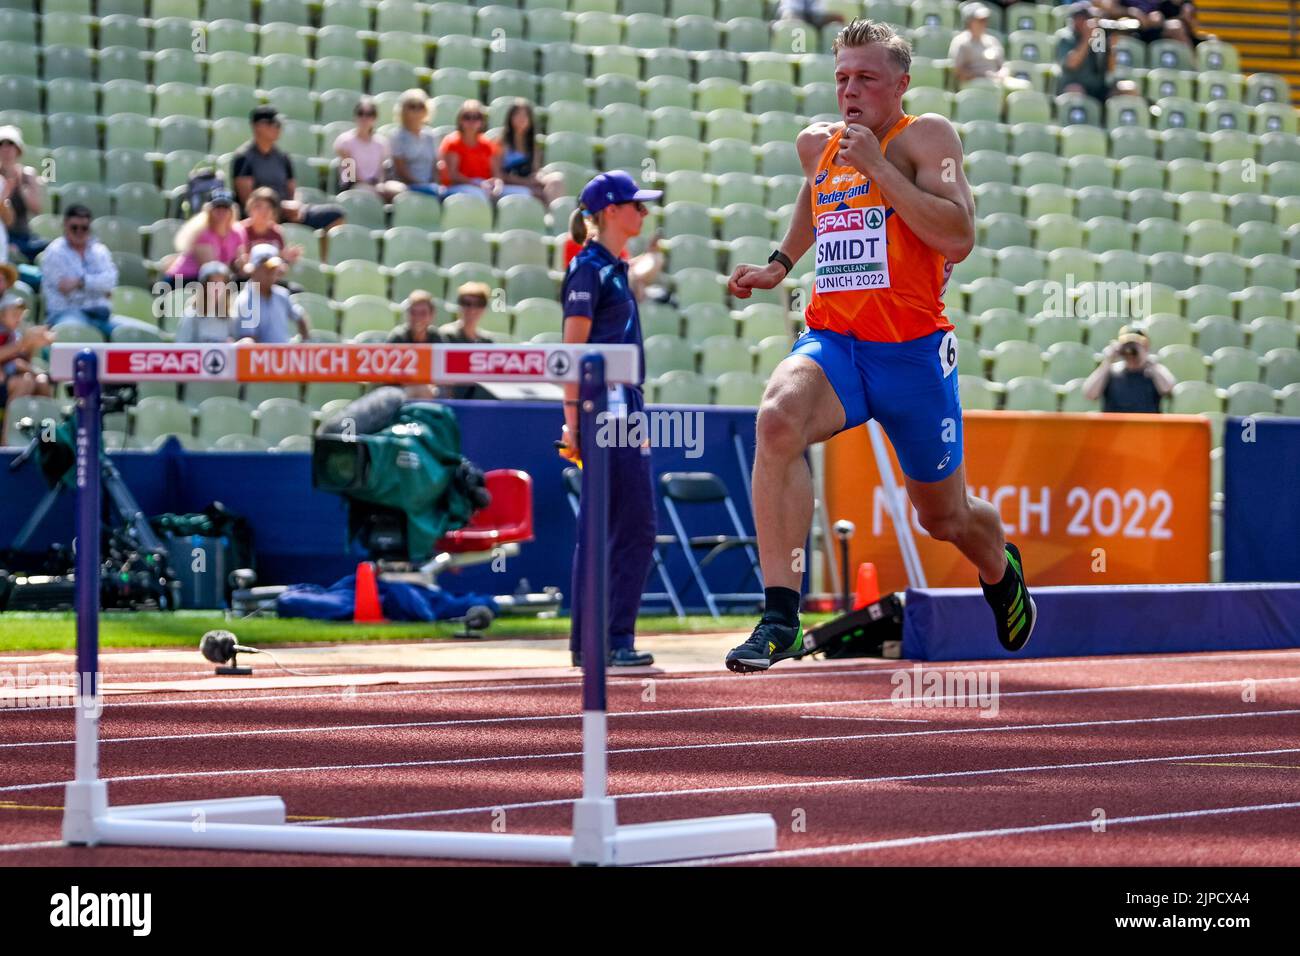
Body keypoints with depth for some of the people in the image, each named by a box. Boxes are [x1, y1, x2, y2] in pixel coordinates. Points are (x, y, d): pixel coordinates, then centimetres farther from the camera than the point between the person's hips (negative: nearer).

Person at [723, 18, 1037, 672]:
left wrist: (877, 166, -18)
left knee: (945, 518, 13)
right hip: (830, 343, 3)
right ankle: (780, 616, -34)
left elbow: (958, 240, -18)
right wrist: (780, 264, 28)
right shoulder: (817, 145, 13)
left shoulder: (926, 137, -4)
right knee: (778, 419, -32)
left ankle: (1001, 570, 53)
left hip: (912, 350, -3)